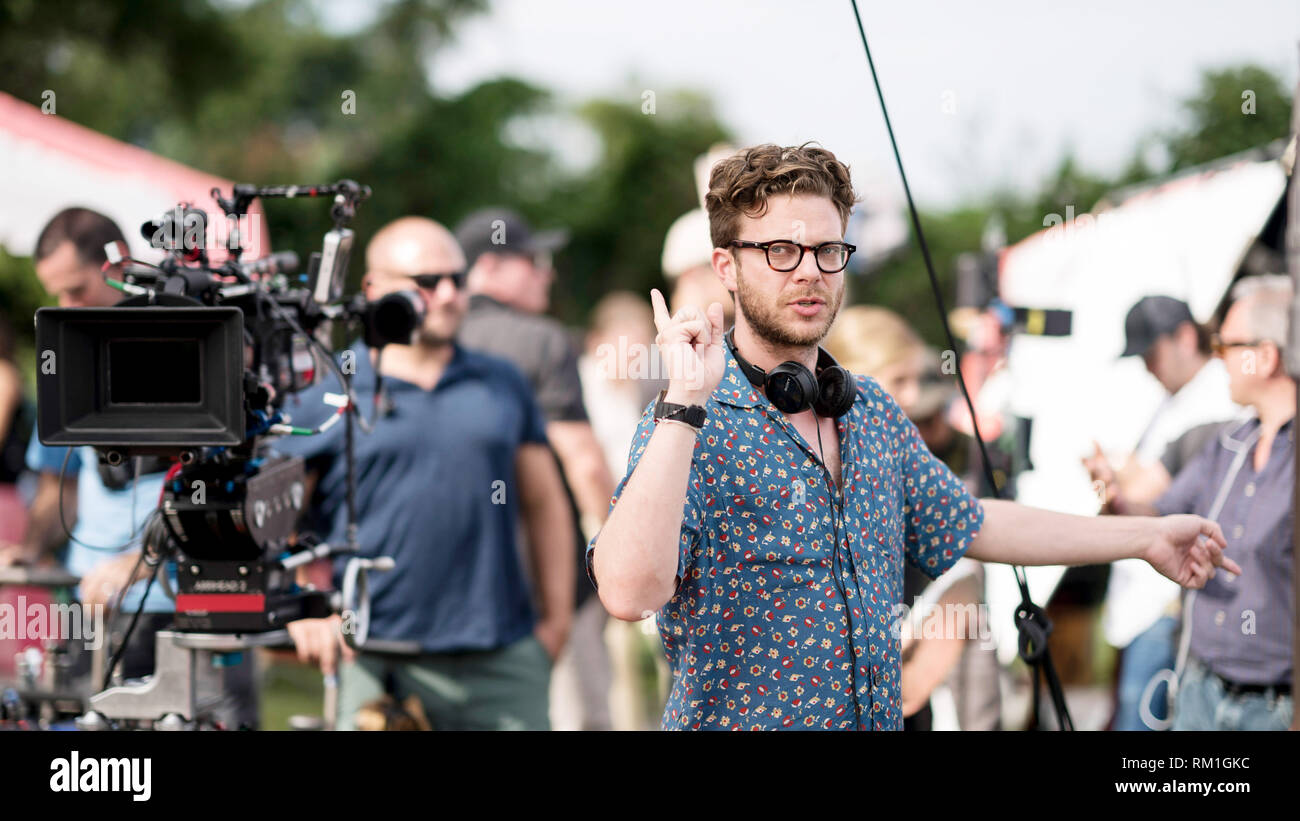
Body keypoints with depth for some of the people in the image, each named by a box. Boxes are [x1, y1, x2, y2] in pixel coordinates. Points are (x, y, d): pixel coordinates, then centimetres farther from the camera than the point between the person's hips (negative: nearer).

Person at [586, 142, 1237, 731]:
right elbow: (629, 591, -31)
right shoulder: (690, 426, -16)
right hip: (738, 721, -7)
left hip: (879, 713, 7)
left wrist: (1147, 536, 24)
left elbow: (966, 525, 22)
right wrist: (682, 403, -33)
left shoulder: (872, 411, 7)